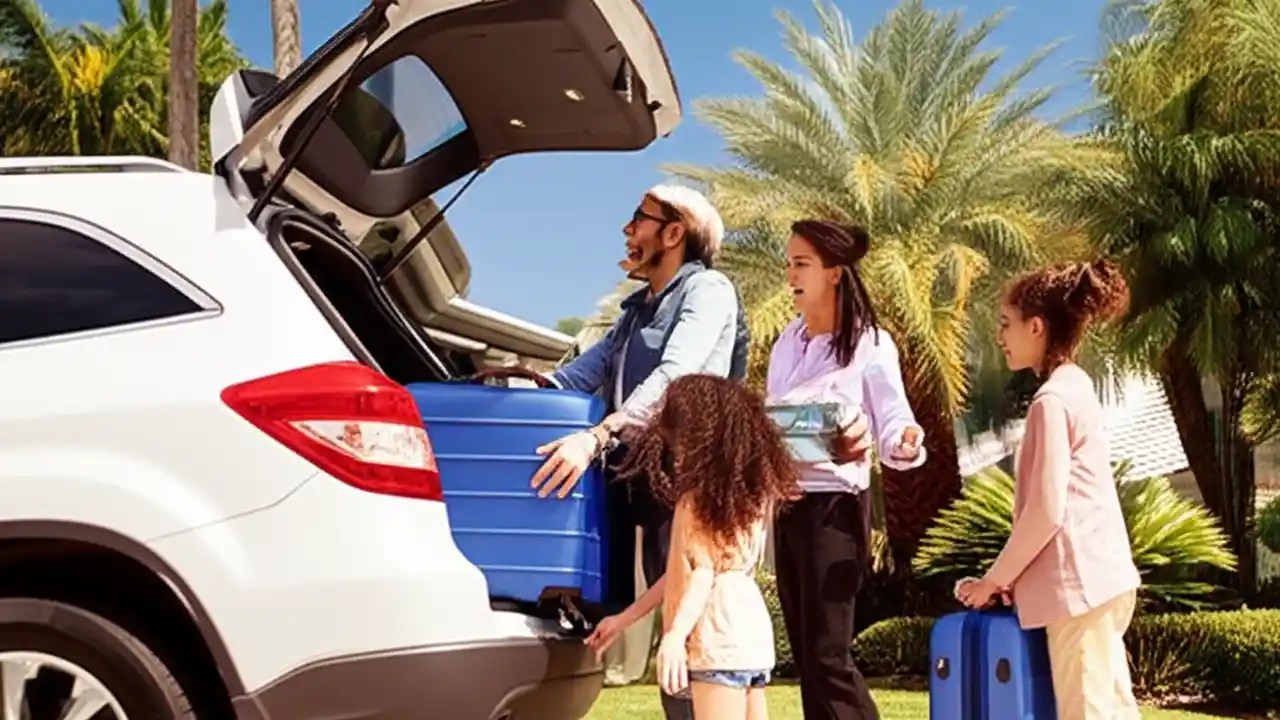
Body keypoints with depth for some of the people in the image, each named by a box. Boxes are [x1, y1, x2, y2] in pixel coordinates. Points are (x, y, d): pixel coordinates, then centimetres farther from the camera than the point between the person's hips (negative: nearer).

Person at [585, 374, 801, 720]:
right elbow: (681, 571, 23)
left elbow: (704, 571, -14)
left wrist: (675, 635, -25)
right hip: (747, 632, 10)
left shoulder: (703, 495, -4)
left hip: (721, 637, -10)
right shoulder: (743, 490, 22)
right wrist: (623, 620, 25)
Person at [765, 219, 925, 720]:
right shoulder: (787, 343, 11)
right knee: (805, 653, 10)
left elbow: (892, 428, -10)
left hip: (834, 505, -7)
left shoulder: (870, 345, -9)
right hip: (787, 503, 7)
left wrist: (906, 442, -32)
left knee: (826, 653, -8)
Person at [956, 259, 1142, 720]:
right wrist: (1012, 574, 17)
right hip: (1102, 574, 10)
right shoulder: (1075, 386, 14)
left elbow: (1046, 511, -19)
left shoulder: (1052, 400, -15)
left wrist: (994, 579, -8)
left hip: (1079, 581, -10)